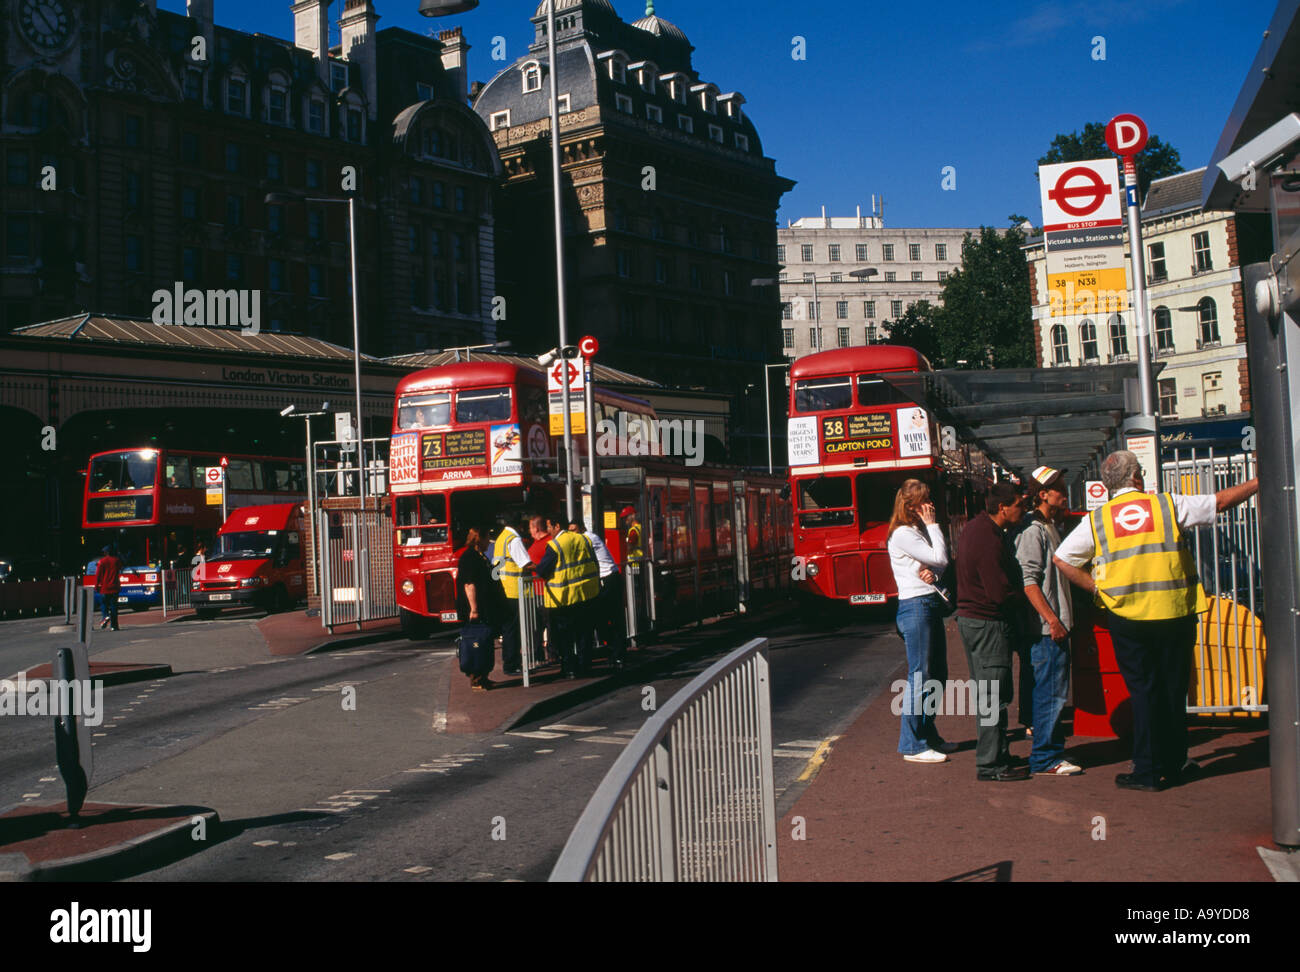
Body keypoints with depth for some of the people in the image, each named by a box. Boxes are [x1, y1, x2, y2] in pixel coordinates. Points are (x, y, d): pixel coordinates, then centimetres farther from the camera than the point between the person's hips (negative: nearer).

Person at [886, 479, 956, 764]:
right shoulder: (903, 534, -12)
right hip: (916, 607, -10)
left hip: (931, 605, 10)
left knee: (937, 675, 14)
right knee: (919, 675, -7)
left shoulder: (920, 530, 17)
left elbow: (941, 564, 14)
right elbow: (940, 558, -18)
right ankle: (913, 745, -2)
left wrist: (931, 571, -9)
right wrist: (933, 525, -8)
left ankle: (928, 735, 25)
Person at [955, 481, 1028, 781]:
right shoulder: (989, 542, -24)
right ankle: (991, 764, 1)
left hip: (970, 618, 11)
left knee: (987, 693, 18)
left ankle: (994, 755, 28)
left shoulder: (976, 527, 9)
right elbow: (1002, 594, -24)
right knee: (994, 697, -4)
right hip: (988, 624, -11)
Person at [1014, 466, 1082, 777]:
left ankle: (1052, 753, 22)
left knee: (1054, 692, 14)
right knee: (1050, 692, -7)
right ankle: (1044, 760, -1)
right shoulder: (1032, 530, -14)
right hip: (1046, 630, -10)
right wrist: (1052, 619, -22)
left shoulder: (1050, 527, 17)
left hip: (1056, 626, 10)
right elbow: (1028, 580, -21)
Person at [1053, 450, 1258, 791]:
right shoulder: (1167, 504, 1)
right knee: (1173, 689, 12)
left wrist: (1097, 588, 7)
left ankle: (1148, 771, 6)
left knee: (1143, 691, 6)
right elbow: (1221, 501, 10)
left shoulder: (1097, 518, 3)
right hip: (1174, 612, 0)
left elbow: (1061, 559, 2)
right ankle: (1174, 765, 22)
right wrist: (1258, 483, 24)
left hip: (1127, 617, 0)